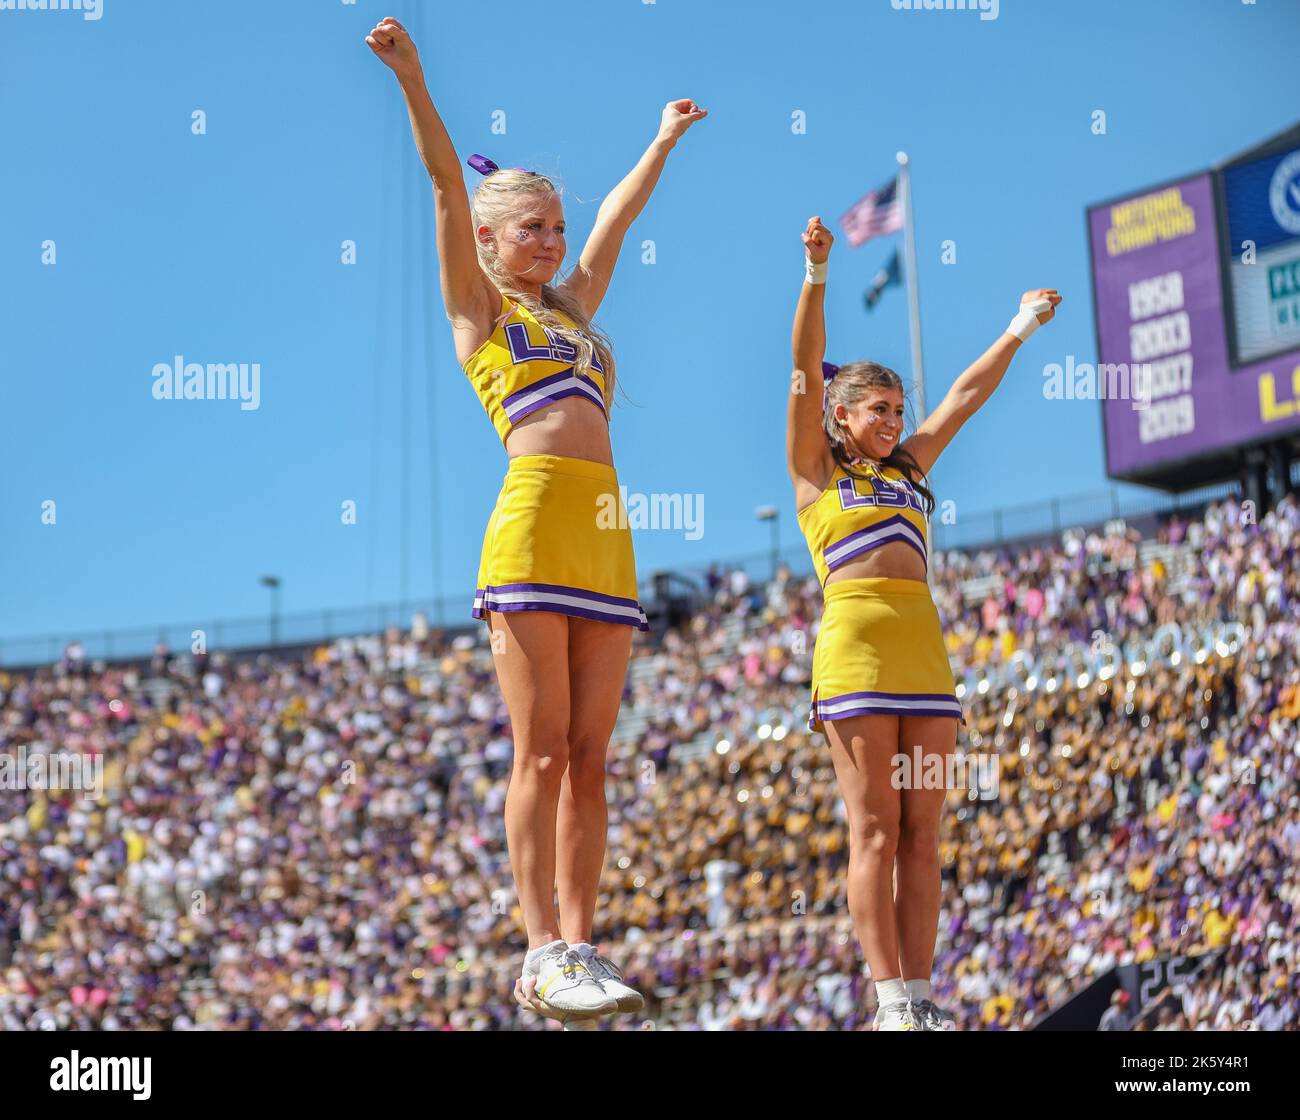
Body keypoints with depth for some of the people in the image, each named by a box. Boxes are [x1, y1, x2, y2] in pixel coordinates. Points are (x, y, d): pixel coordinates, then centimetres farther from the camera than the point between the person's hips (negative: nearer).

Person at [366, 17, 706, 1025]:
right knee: (542, 752, -8)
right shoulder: (477, 306, 11)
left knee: (587, 756, 2)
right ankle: (543, 954, -6)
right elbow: (447, 184, 1)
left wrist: (666, 140, 49)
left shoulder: (571, 307, 26)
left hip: (607, 531, 6)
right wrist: (411, 78, -8)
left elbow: (619, 215, 38)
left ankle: (578, 948, 3)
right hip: (536, 519, -6)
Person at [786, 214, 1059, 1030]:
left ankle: (922, 997, 2)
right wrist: (817, 278, -12)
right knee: (875, 830, -7)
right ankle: (892, 1001, -7)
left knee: (922, 833, 1)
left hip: (924, 646, 6)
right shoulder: (815, 471, 9)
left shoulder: (907, 469, 23)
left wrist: (1020, 330, 27)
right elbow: (806, 374, -3)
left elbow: (966, 396, 27)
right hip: (856, 640, -5)